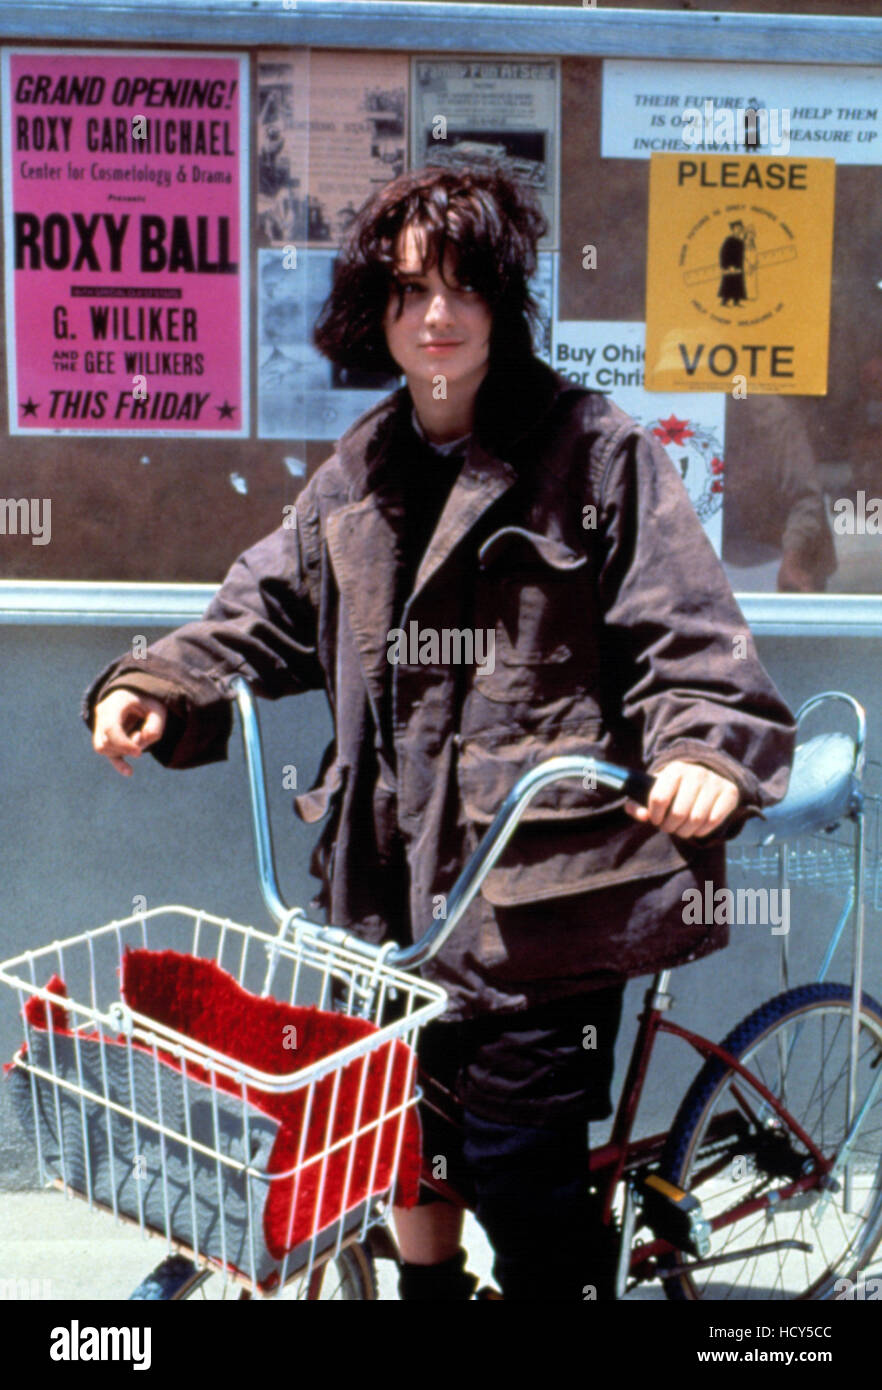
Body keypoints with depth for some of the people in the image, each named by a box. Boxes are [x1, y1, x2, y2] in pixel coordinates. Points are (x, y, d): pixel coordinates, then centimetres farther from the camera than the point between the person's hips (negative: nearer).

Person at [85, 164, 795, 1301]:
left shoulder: (598, 452, -6)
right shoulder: (358, 471, 12)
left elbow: (685, 636, -11)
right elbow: (268, 611, 15)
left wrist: (702, 749, -29)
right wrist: (158, 686, -1)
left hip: (541, 884, -6)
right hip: (394, 867, 6)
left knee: (517, 1155, -2)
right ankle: (429, 1288, 44)